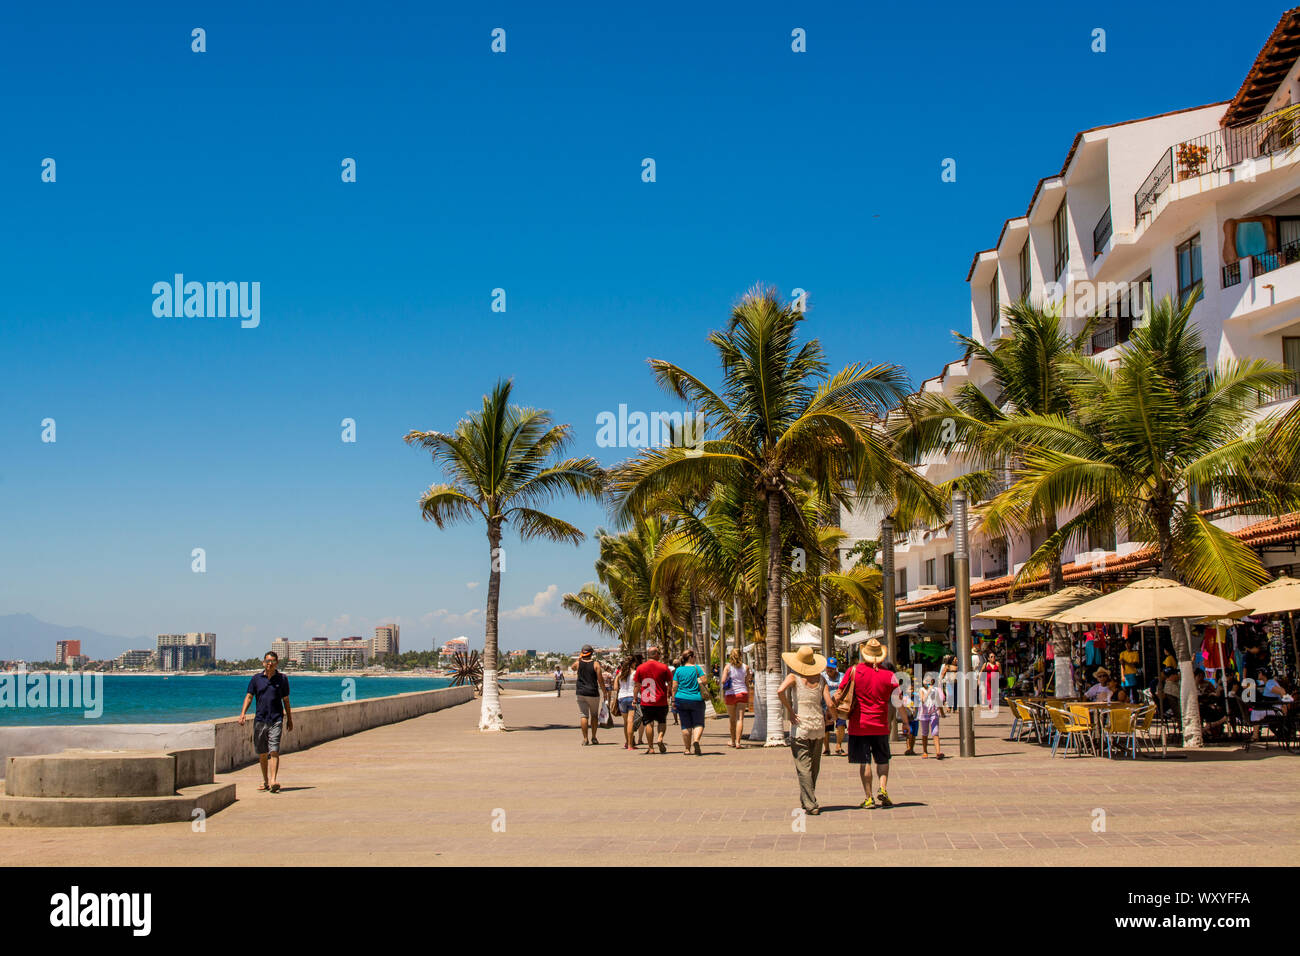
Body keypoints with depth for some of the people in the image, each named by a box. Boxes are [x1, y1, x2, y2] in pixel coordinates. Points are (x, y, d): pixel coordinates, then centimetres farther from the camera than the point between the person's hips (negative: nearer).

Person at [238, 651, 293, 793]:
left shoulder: (282, 679, 6)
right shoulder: (256, 679, 7)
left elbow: (286, 700, 12)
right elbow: (249, 697, 4)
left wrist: (289, 720, 14)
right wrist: (243, 713, -10)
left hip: (276, 719, -2)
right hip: (260, 720, 2)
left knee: (274, 751, -13)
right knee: (262, 753, 9)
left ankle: (273, 781, -20)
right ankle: (265, 781, 23)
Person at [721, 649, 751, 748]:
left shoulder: (728, 667, -1)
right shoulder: (745, 667, 4)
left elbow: (723, 681, -10)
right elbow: (747, 683, 6)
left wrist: (723, 695, 2)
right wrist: (748, 698, 12)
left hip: (730, 694, 0)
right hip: (742, 693, 0)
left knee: (732, 719, 14)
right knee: (740, 718, -3)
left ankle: (733, 741, 25)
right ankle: (738, 742, -14)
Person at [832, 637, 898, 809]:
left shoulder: (854, 671, -5)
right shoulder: (889, 675, -4)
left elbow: (840, 695, -2)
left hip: (859, 724, -1)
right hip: (880, 725, 1)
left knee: (864, 761, 2)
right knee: (883, 759, 16)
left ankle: (869, 798, 2)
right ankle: (883, 789, -2)